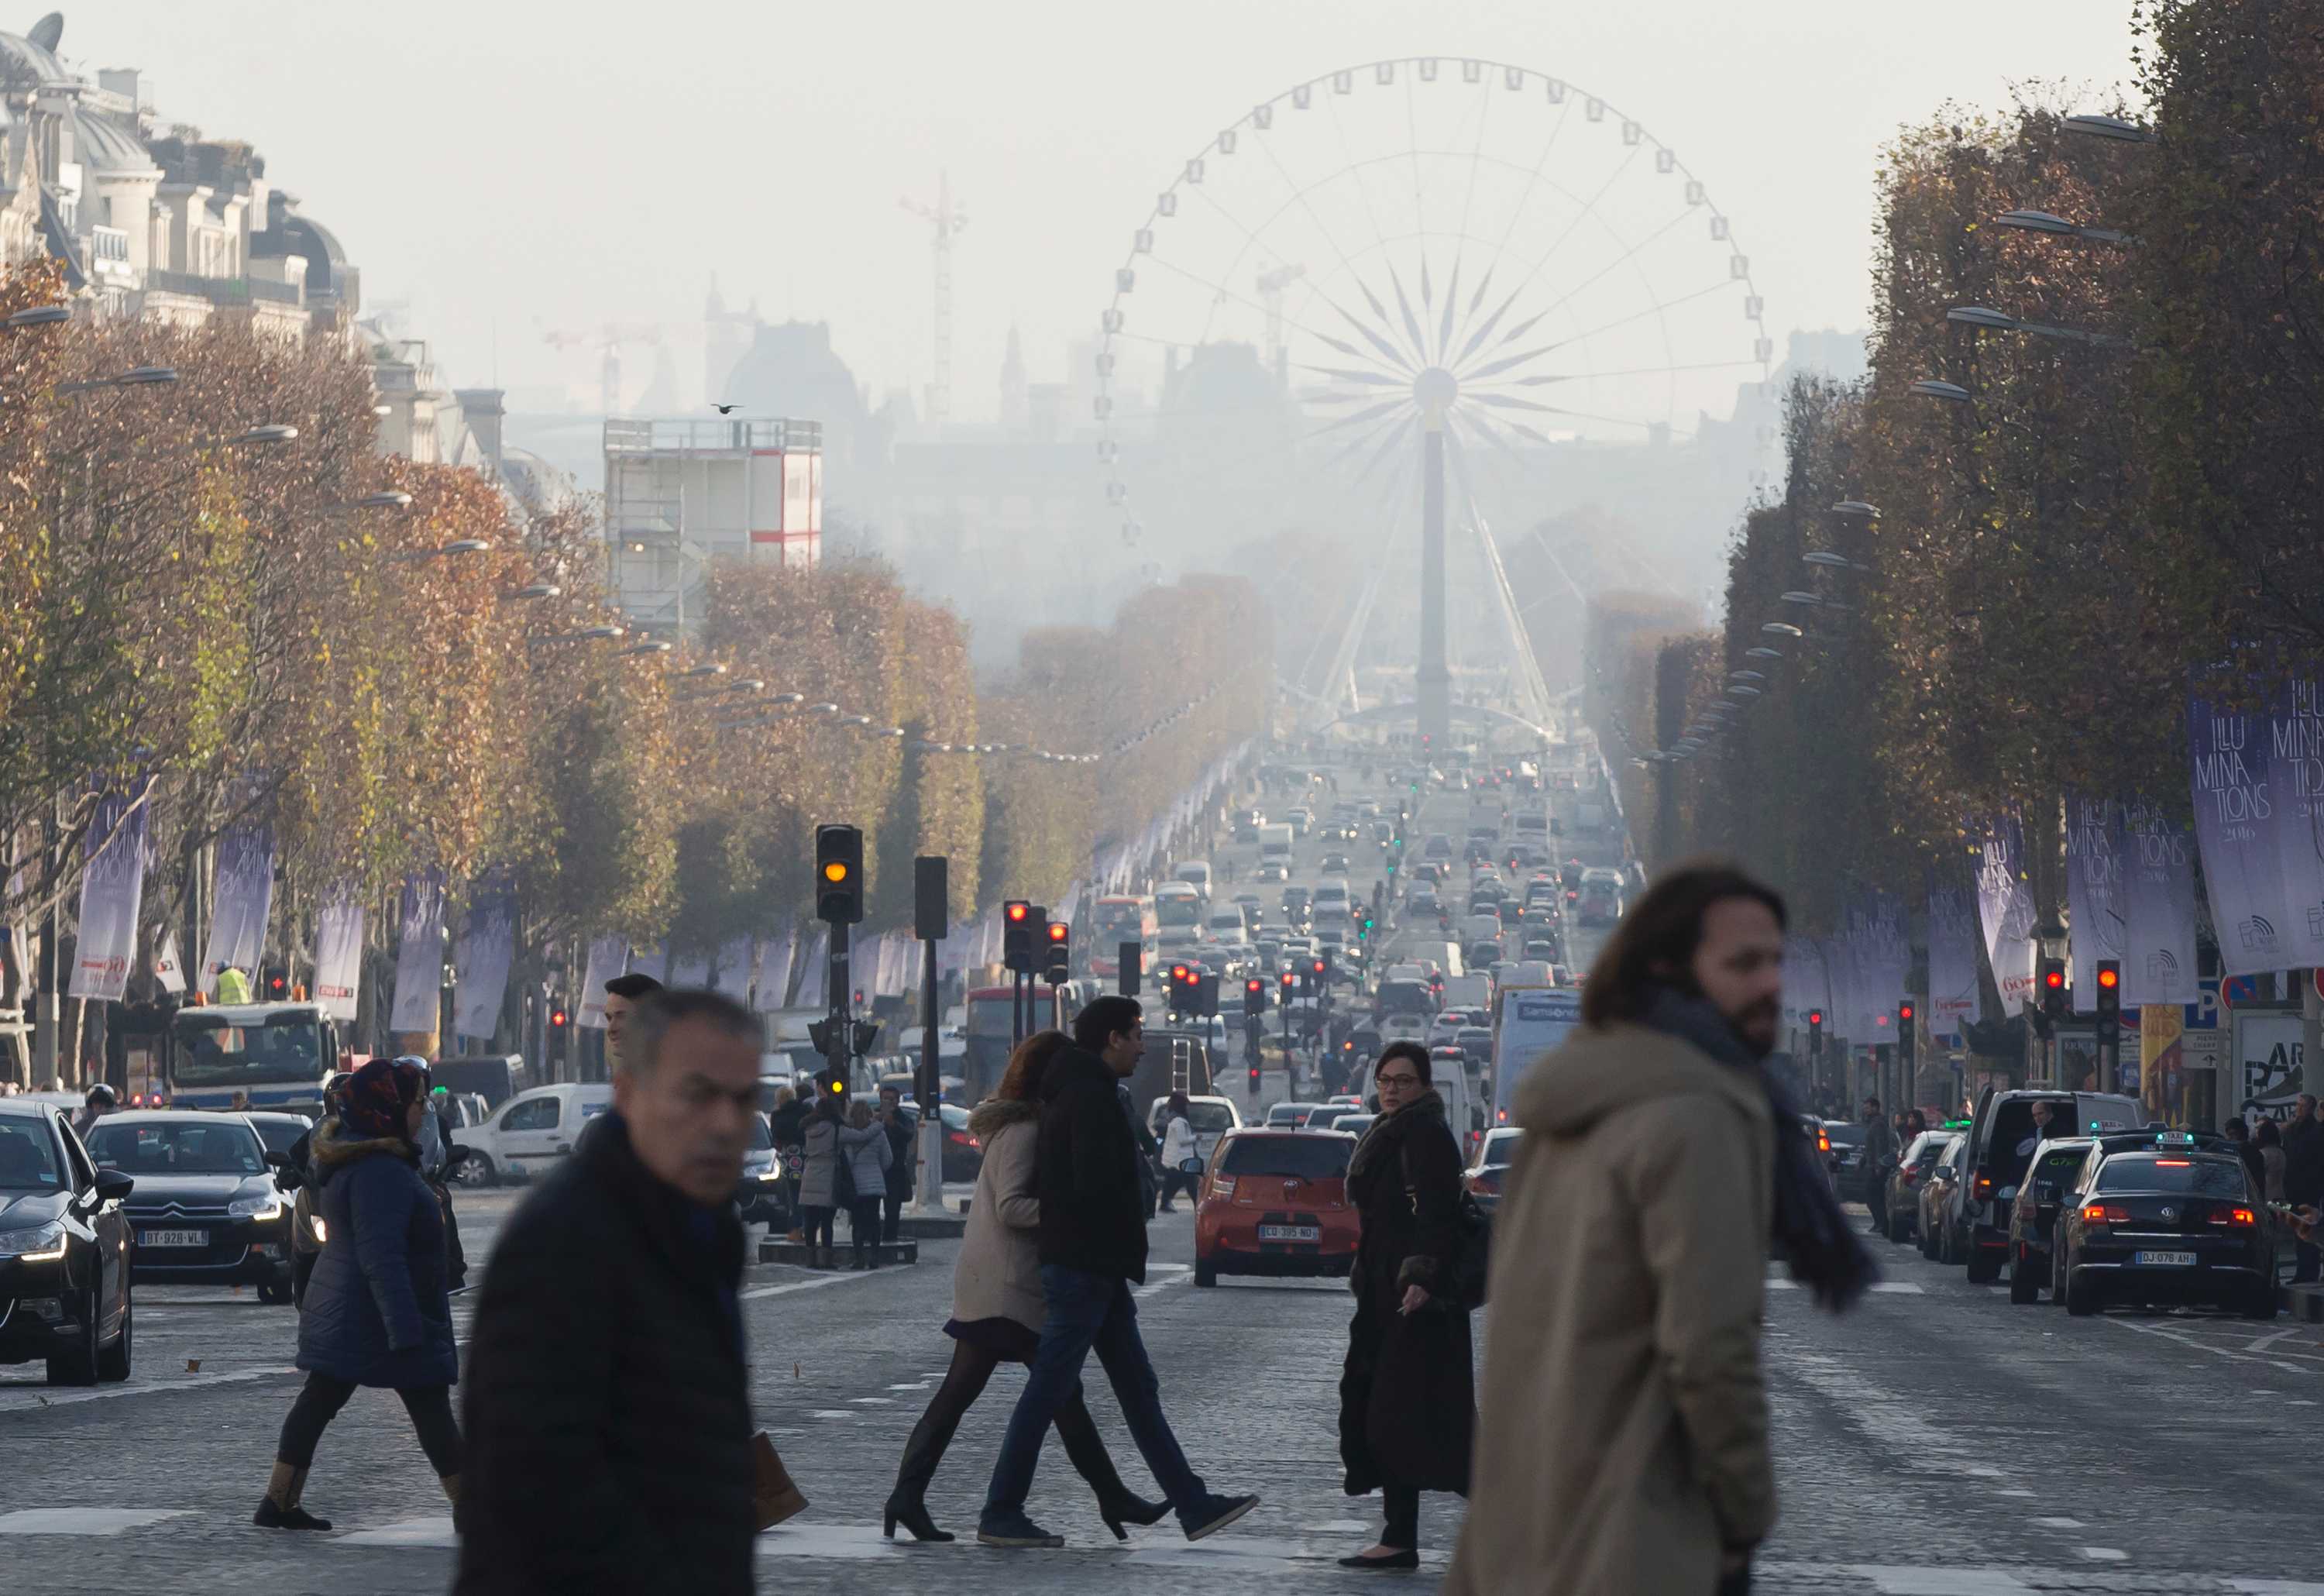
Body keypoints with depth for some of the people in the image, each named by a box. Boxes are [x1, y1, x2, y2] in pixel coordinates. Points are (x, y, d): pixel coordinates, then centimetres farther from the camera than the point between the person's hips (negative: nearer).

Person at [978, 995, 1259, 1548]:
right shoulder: (1091, 1097, -15)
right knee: (1047, 1393, -6)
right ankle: (1000, 1517, -2)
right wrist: (1128, 1241, -8)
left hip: (1098, 1272, 11)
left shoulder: (1079, 1092, 17)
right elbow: (1097, 1185, -24)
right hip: (1082, 1268, -11)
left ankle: (1193, 1506, 13)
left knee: (1139, 1391, 11)